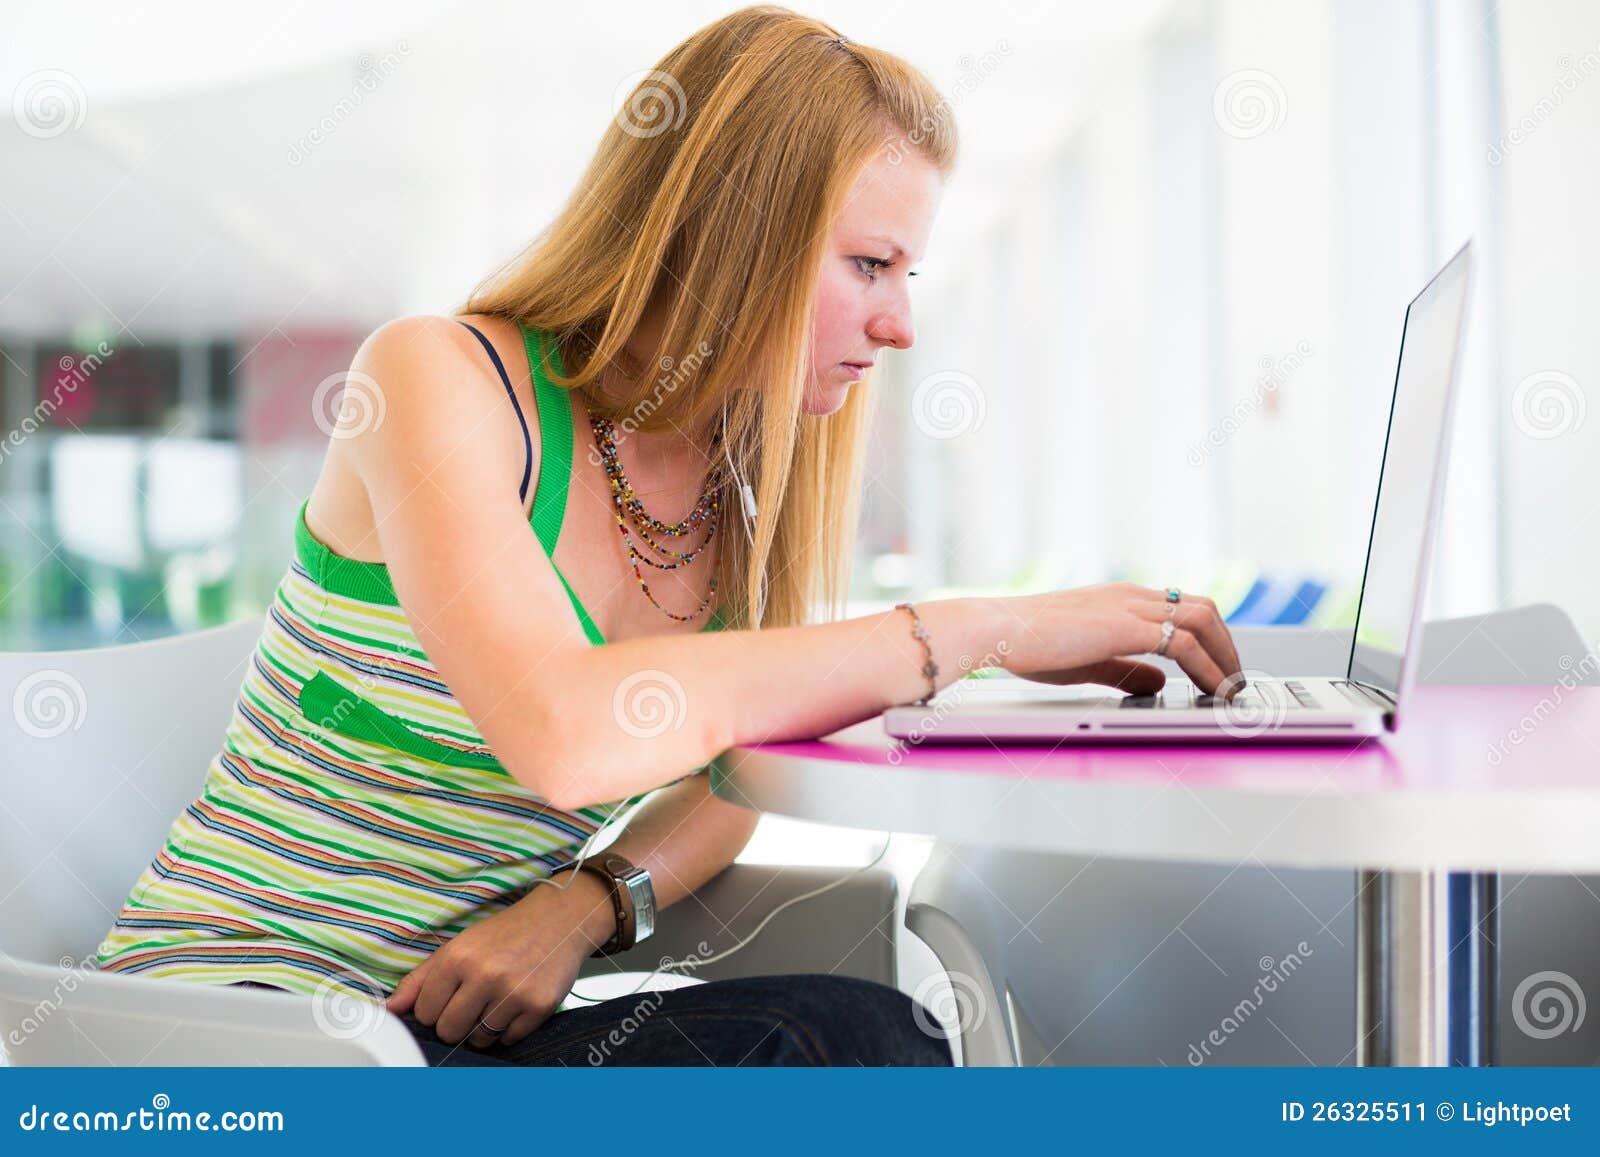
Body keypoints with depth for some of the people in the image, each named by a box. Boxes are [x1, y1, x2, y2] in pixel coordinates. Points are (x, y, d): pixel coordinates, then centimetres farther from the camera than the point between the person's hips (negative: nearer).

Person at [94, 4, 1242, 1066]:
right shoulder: (439, 376, -15)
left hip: (463, 1014, 6)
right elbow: (567, 735, -32)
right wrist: (984, 629, -27)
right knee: (842, 1041, -28)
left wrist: (587, 903, -10)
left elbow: (727, 775, 13)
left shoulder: (754, 479, 4)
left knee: (877, 1033, -23)